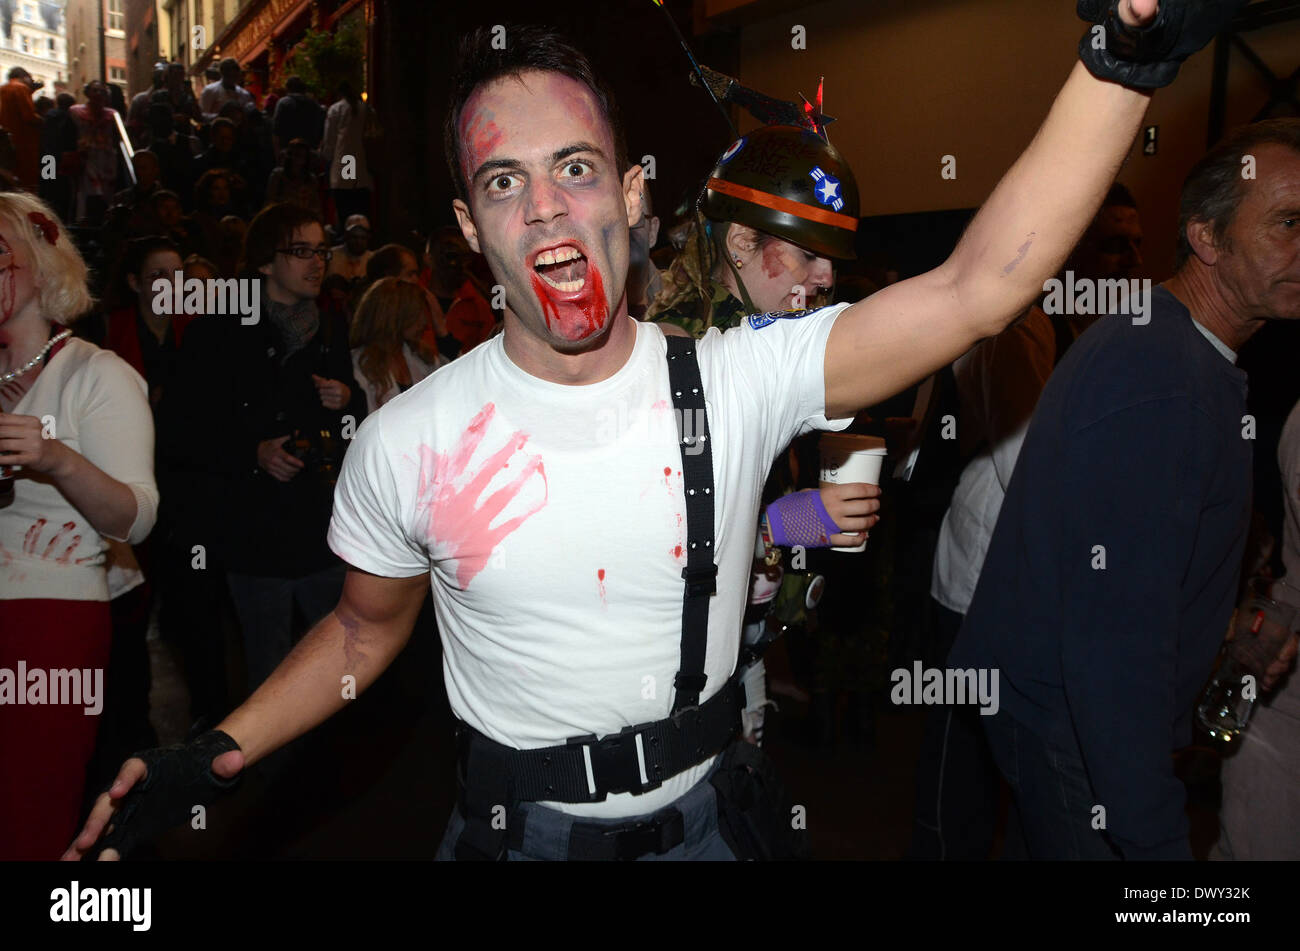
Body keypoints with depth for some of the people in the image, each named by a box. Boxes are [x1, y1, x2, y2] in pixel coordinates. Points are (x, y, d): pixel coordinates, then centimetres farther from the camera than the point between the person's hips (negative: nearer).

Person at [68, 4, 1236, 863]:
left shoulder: (737, 381, -18)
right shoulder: (404, 443, -15)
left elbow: (977, 289, -25)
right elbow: (366, 630, 2)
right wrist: (209, 757, -5)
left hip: (707, 816, 1)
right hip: (513, 827, 1)